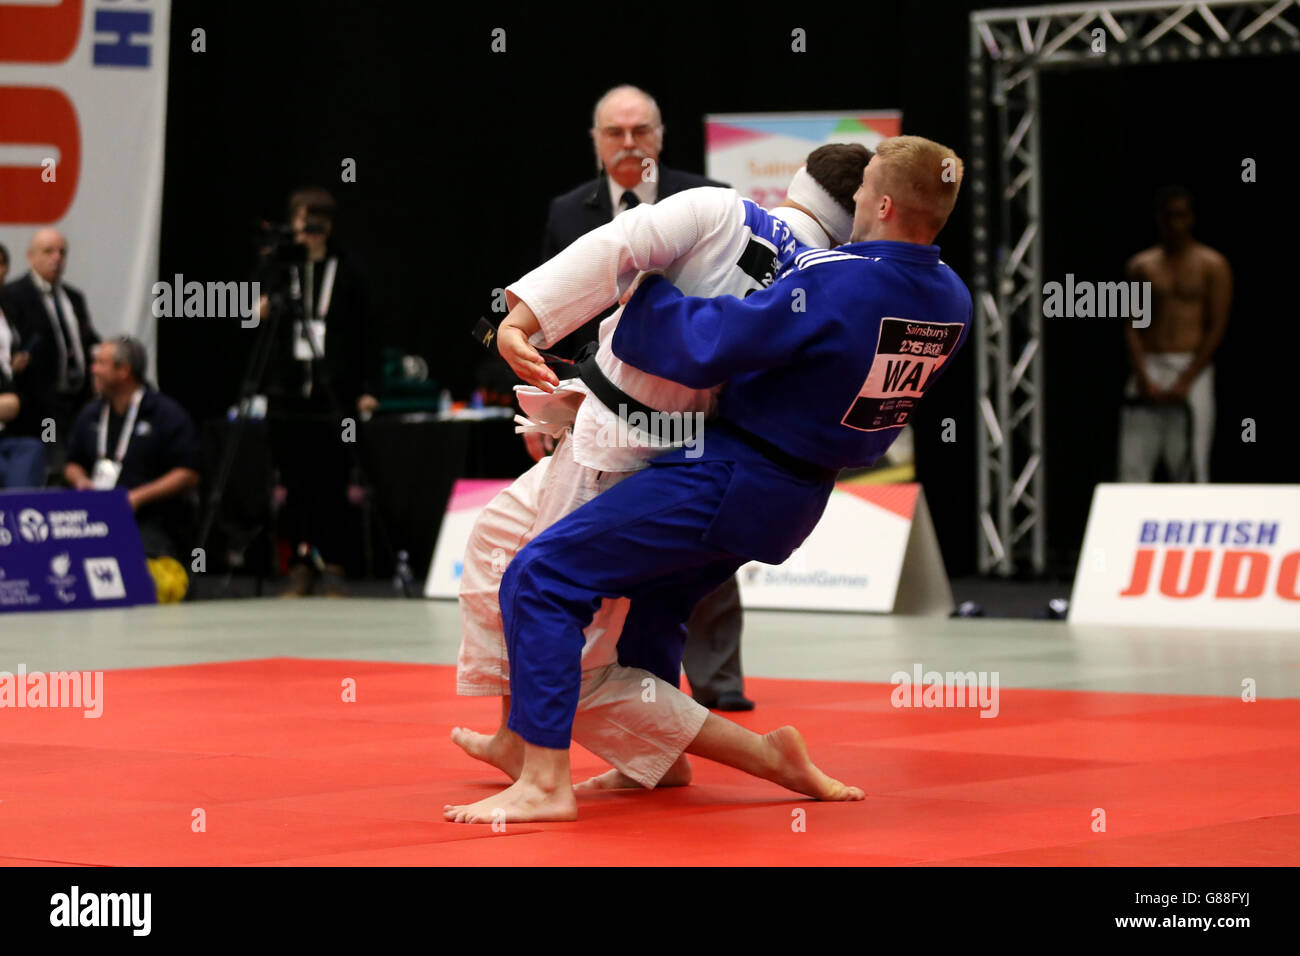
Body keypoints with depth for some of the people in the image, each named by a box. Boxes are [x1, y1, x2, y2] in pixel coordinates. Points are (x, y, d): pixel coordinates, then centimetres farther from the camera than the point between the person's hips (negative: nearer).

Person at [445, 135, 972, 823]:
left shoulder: (836, 282, -27)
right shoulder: (952, 302, -2)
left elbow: (704, 348, -25)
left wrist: (640, 289, -7)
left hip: (726, 480, -9)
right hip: (795, 501, 9)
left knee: (540, 581, -7)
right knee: (650, 596, 32)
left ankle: (544, 785, -12)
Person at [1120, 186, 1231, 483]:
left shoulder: (1212, 265, 4)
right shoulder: (1141, 266, 12)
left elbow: (1217, 327, -2)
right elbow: (1132, 325, 6)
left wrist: (1185, 382, -10)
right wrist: (1143, 378, -8)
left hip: (1192, 370, -3)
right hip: (1149, 367, 3)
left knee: (1190, 467, -6)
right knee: (1133, 465, -3)